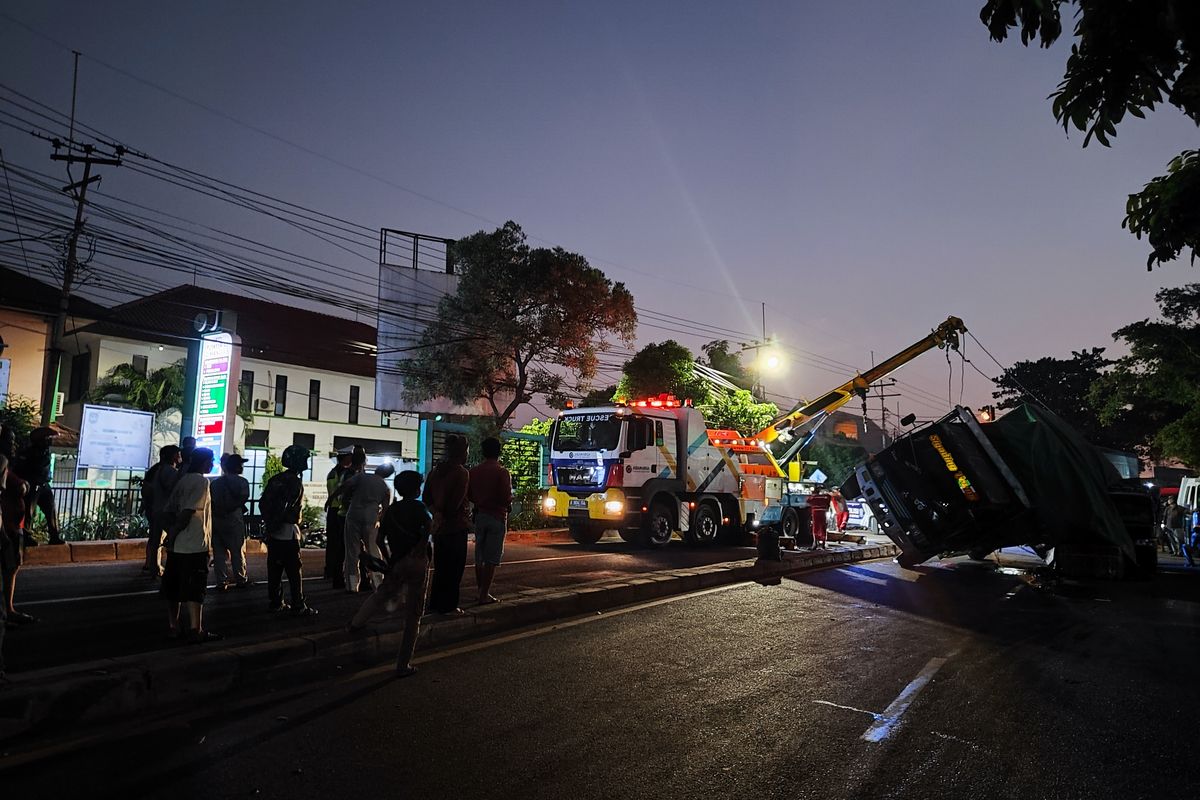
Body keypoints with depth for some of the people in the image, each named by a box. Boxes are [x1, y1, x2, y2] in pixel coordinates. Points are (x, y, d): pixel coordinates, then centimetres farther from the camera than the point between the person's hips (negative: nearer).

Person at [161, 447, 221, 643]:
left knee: (175, 588, 12)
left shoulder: (183, 480, 14)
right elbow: (188, 512, -20)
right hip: (195, 545, -8)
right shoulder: (201, 481, -11)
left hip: (176, 546, 8)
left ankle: (173, 626, 18)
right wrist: (173, 533, -10)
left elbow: (167, 512, 11)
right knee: (195, 589, -5)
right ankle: (196, 630, -4)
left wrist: (172, 530, 5)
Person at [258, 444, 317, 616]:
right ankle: (298, 607, -1)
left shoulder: (275, 479, 11)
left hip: (272, 531, 8)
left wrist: (269, 522, 13)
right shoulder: (295, 482, -13)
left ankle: (276, 602, 19)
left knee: (274, 567, 13)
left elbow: (262, 503, 10)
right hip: (288, 531, -8)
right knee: (294, 570, -4)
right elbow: (286, 507, -20)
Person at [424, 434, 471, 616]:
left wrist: (436, 513, -2)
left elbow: (427, 498, 9)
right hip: (455, 526, -7)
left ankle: (435, 604, 22)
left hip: (439, 526, 7)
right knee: (454, 567, 2)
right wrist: (444, 515, -4)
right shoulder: (462, 472, -14)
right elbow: (456, 502, -18)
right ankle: (448, 606, 6)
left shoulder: (435, 471, 10)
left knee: (440, 566, 16)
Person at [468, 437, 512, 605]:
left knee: (479, 556, 14)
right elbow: (507, 497, -18)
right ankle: (484, 595, 0)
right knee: (492, 558, 0)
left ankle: (481, 591, 21)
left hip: (479, 515, 5)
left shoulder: (474, 471, 3)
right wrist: (508, 507, 3)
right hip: (497, 517, -5)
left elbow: (468, 495, 6)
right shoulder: (502, 472, -13)